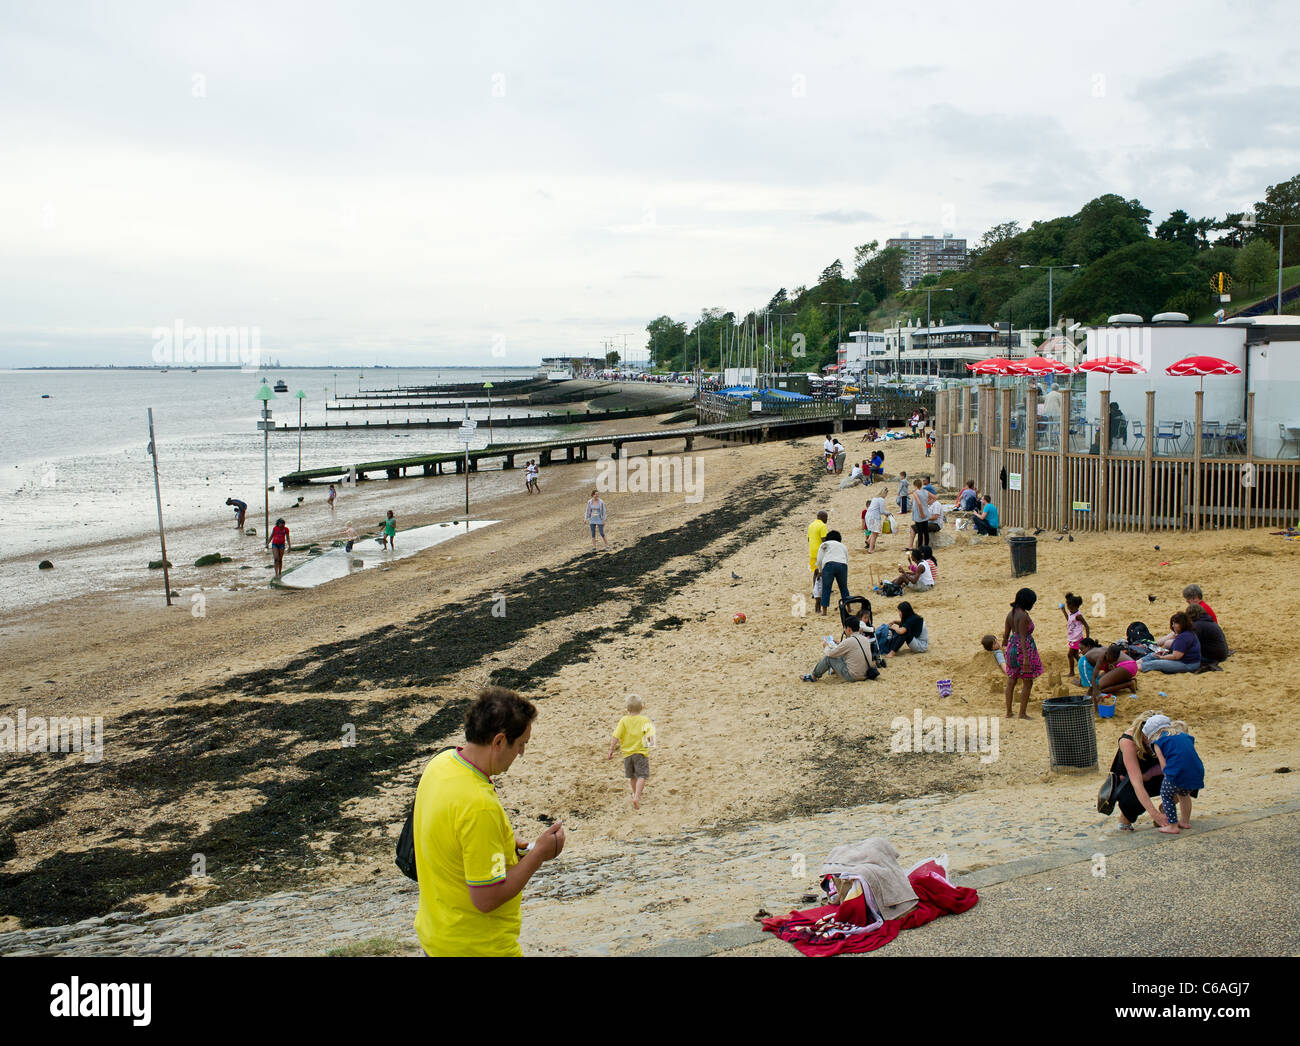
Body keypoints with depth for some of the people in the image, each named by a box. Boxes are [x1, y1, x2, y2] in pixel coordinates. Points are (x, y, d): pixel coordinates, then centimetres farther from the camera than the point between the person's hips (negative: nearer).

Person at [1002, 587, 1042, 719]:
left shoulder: (1011, 614, 6)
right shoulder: (1023, 616, -18)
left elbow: (1006, 634, 13)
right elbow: (1023, 637, -22)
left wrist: (1004, 644, 31)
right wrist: (1026, 658, -22)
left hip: (1012, 647, 8)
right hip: (1023, 648, -8)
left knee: (1011, 680, 15)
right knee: (1028, 682, 3)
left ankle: (1008, 712, 20)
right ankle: (1022, 713, 5)